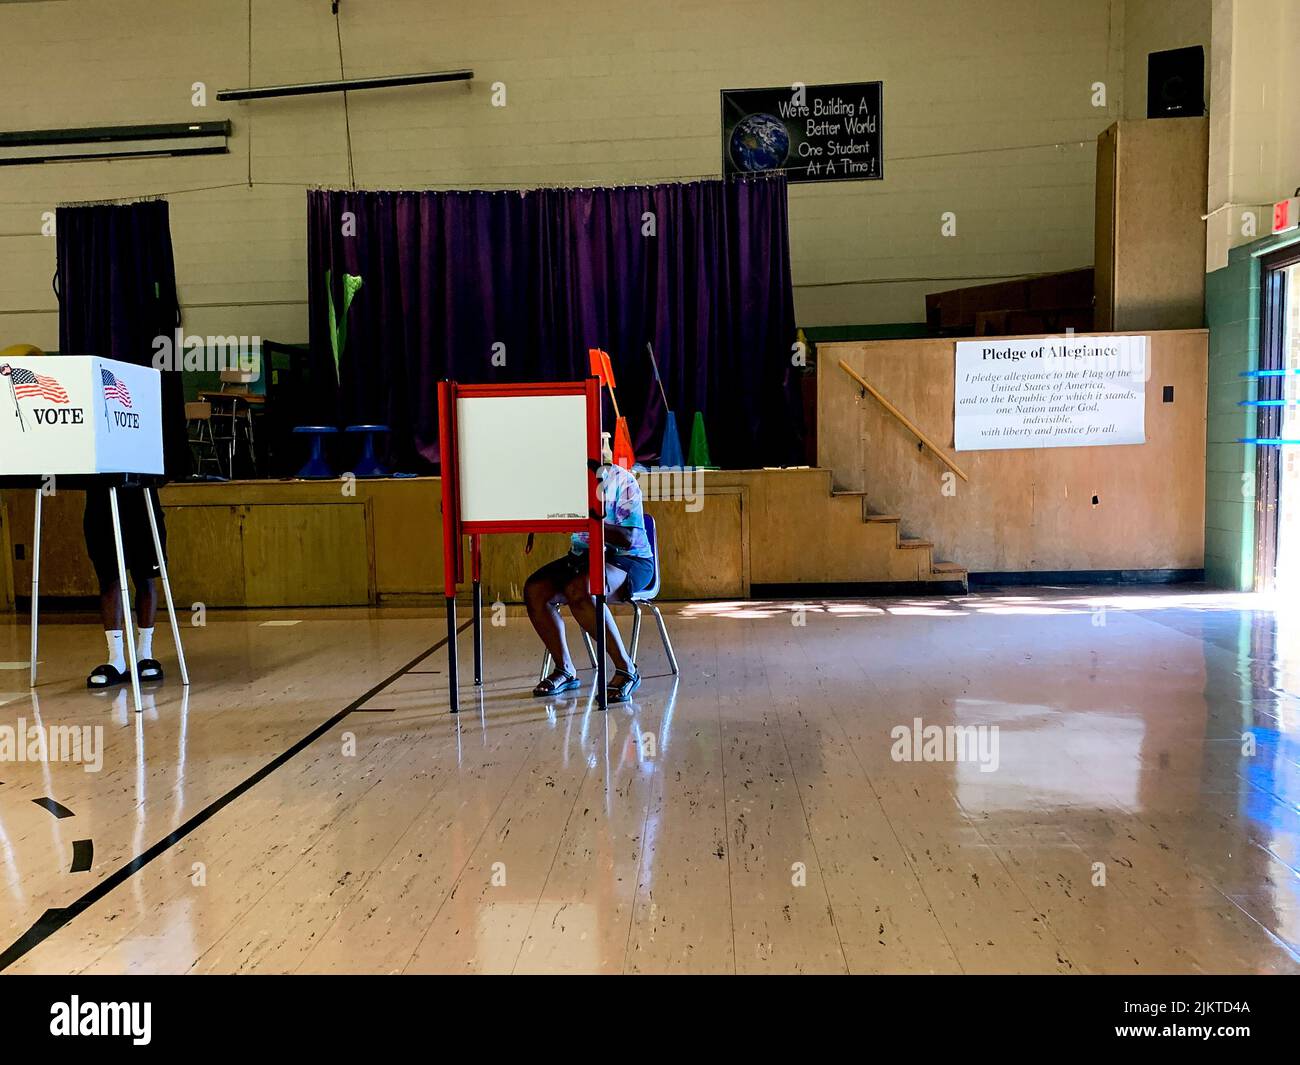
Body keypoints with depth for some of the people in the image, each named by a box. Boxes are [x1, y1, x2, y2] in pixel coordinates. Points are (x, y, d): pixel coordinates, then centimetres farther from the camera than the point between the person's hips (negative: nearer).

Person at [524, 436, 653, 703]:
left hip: (629, 560, -6)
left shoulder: (622, 481, -11)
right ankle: (564, 670, -6)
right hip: (582, 556, 6)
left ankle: (626, 669, -26)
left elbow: (629, 538, -19)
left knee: (579, 590, -37)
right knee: (534, 589, -19)